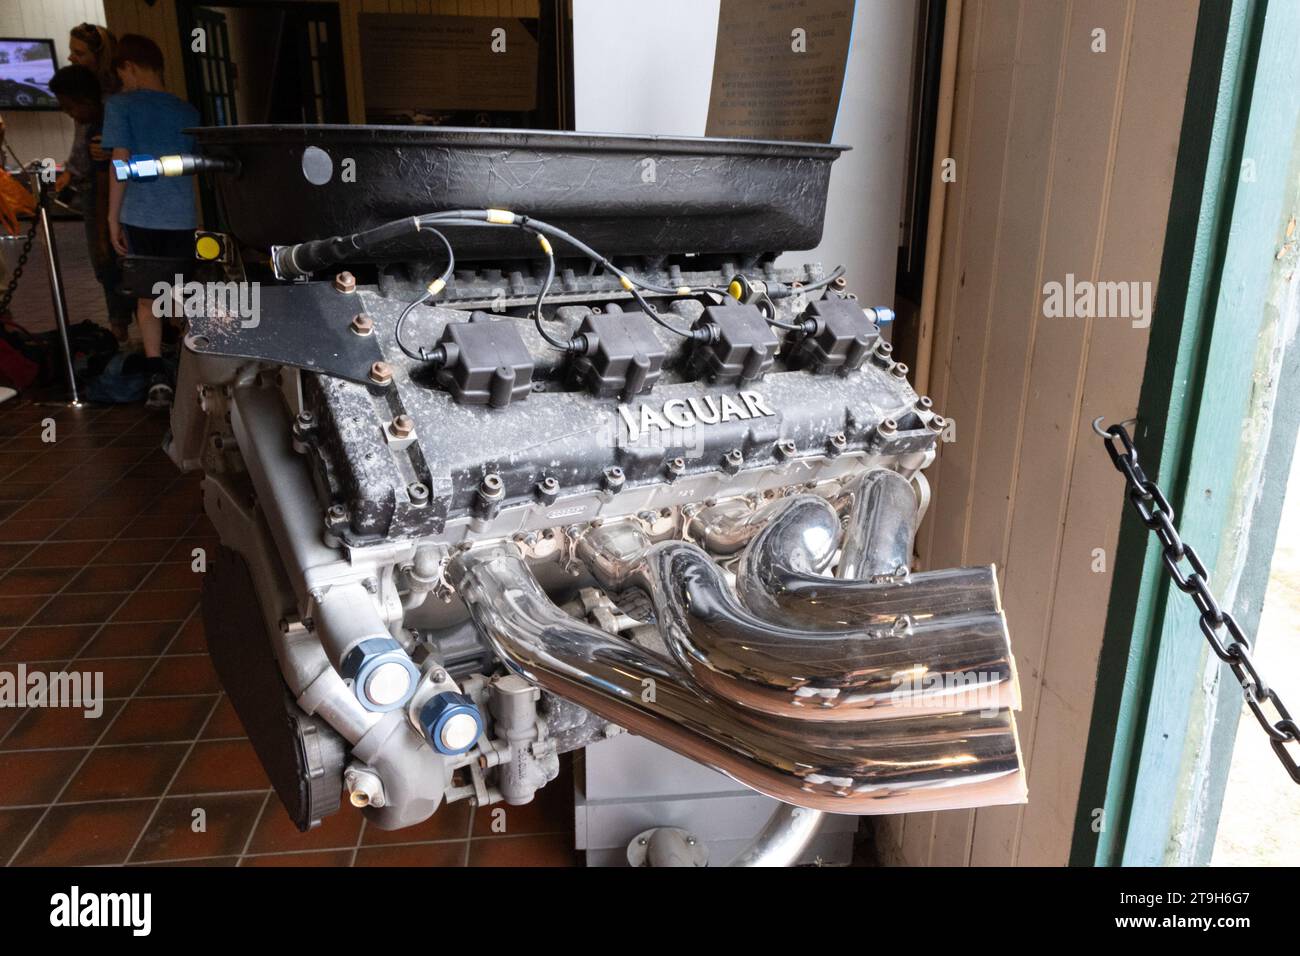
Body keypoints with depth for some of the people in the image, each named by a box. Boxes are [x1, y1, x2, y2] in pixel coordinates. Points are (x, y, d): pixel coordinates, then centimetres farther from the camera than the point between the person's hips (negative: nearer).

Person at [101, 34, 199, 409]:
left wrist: (113, 216, -2)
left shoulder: (120, 105, -3)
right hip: (182, 216, 3)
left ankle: (158, 376, -2)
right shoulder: (187, 110, 9)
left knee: (147, 297, 7)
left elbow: (121, 164, -8)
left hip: (140, 216, -2)